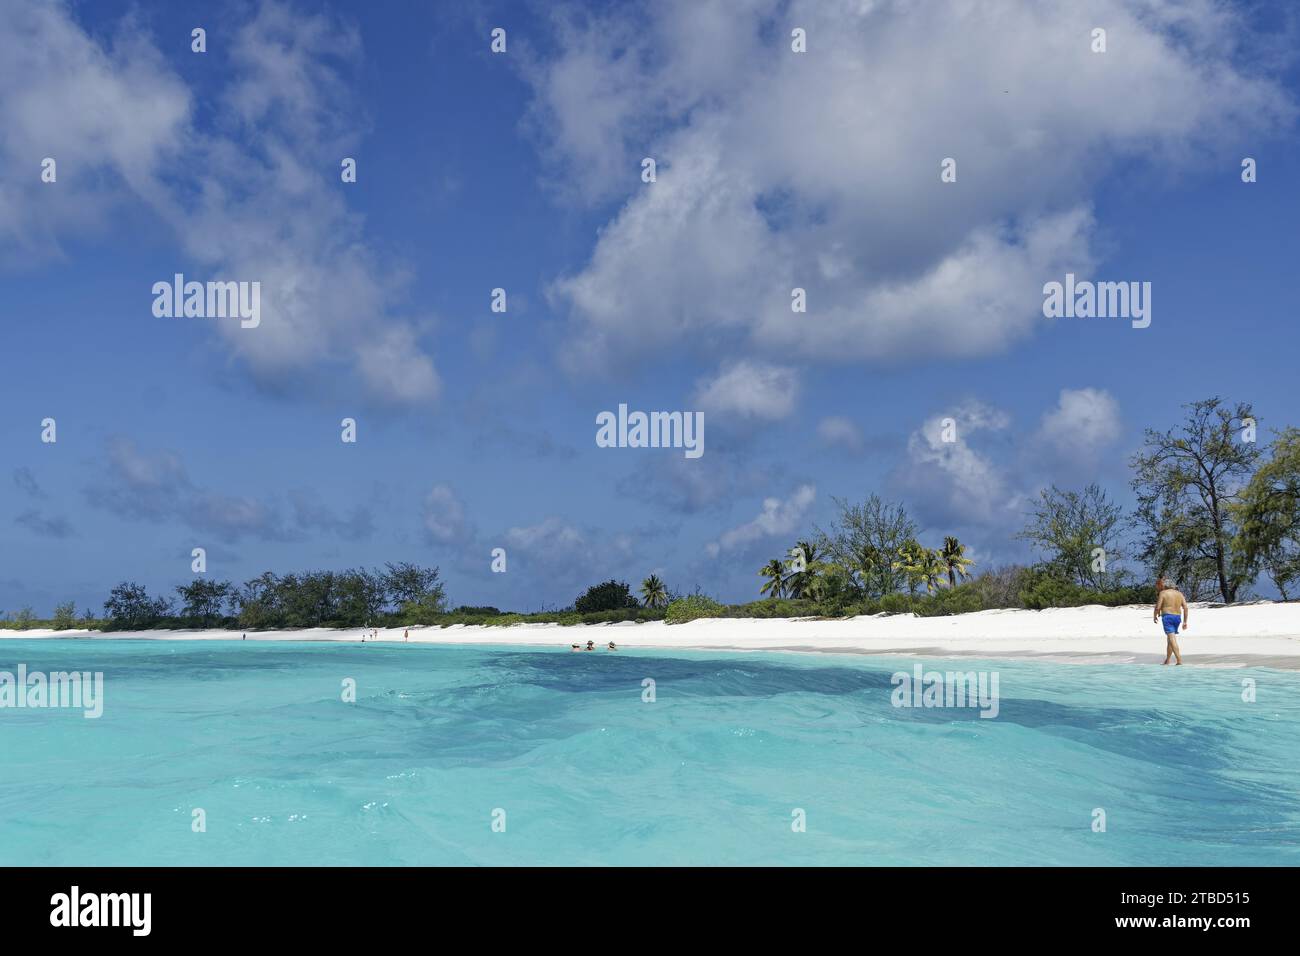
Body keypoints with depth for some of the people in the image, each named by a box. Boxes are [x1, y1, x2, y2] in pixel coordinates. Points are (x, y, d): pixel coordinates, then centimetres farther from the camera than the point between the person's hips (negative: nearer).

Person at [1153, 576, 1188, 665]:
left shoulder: (1163, 593, -3)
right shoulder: (1179, 593, 12)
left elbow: (1158, 607, -8)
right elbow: (1185, 608, 5)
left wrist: (1154, 616, 10)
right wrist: (1185, 622, 8)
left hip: (1167, 617, -7)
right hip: (1177, 618, 7)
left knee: (1172, 639, -12)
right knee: (1170, 639, 19)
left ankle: (1180, 661, -23)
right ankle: (1167, 660, 25)